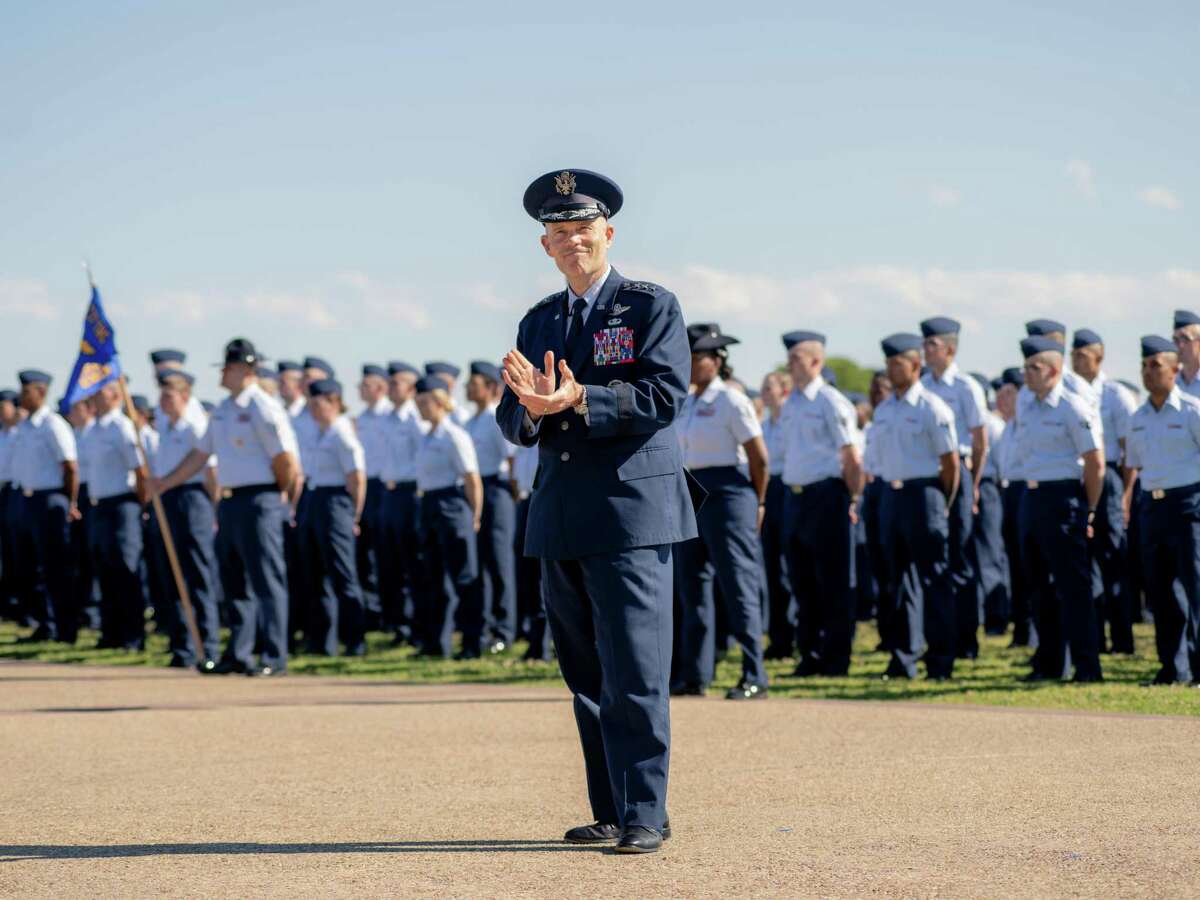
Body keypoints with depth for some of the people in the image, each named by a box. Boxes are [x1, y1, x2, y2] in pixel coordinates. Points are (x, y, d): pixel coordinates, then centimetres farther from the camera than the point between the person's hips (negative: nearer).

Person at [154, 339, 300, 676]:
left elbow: (286, 459, -12)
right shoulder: (223, 410, 15)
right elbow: (200, 454, 21)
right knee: (234, 581, 11)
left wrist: (278, 496, -3)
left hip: (258, 500, -9)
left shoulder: (263, 408, -11)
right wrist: (166, 483, 18)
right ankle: (238, 654, 17)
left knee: (266, 579, -7)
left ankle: (275, 657, -6)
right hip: (229, 501, 9)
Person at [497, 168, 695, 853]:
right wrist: (532, 406, -11)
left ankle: (645, 815, -6)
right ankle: (612, 812, 15)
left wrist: (579, 400, -22)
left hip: (632, 513, -6)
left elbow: (666, 394, -12)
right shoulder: (538, 323, 18)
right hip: (562, 520, 6)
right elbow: (513, 422, 13)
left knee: (634, 675, -10)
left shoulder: (652, 307, 1)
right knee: (587, 679, 8)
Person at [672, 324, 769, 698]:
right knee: (691, 582, 9)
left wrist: (757, 503, -4)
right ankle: (694, 675, 16)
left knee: (738, 583, -8)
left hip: (726, 493, -8)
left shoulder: (731, 401, -9)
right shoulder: (686, 404, 14)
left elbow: (759, 457, -9)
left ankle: (754, 678, -7)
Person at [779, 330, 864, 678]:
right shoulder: (794, 403, 14)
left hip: (826, 496, -8)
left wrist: (852, 499, -12)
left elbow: (852, 456, -11)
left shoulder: (830, 402, -9)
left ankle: (836, 658, 3)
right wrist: (792, 492, 14)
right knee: (802, 580, 10)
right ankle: (810, 655, 18)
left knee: (834, 581, -2)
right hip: (796, 497, 8)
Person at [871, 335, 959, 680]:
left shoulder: (932, 408, -7)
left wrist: (942, 505, -4)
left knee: (934, 580, -4)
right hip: (891, 495, 7)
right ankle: (902, 660, 14)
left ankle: (941, 662, -1)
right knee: (898, 579, 9)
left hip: (922, 494, -7)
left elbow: (950, 461, -6)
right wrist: (892, 492, 12)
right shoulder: (883, 411, 13)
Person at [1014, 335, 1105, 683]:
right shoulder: (1026, 409, 14)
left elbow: (1095, 463, -10)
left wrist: (1088, 511, -7)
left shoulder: (1074, 408, -10)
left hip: (1062, 498, -8)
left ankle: (1087, 665, -3)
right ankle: (1049, 663, 20)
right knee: (1039, 583, 12)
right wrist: (1032, 494, 14)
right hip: (1031, 498, 8)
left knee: (1073, 584, -7)